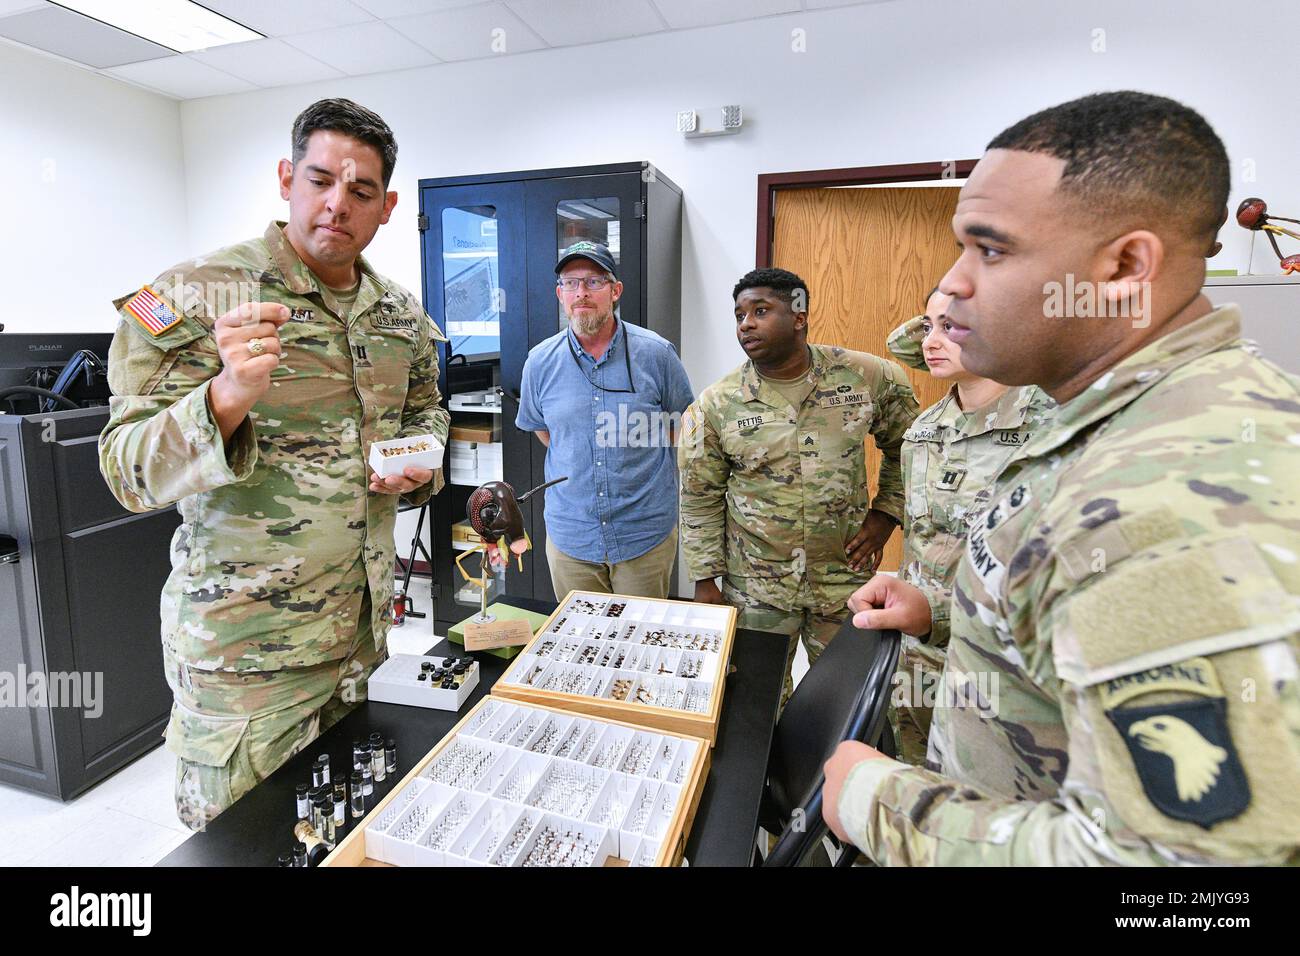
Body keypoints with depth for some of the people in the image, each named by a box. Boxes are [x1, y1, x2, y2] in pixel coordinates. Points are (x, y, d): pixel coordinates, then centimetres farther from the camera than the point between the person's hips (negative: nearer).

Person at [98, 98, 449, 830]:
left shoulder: (401, 313, 5)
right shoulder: (195, 296, -12)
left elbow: (426, 411, 20)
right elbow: (132, 473, -15)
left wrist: (420, 465, -3)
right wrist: (228, 395, -34)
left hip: (363, 626, 5)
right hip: (244, 648, -5)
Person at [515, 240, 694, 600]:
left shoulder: (656, 353, -7)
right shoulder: (540, 362, -2)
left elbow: (682, 426, 6)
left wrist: (635, 463, 3)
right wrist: (577, 465, 10)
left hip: (646, 534, -1)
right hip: (570, 536, 2)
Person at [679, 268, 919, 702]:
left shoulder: (868, 377, -6)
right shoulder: (715, 405, -8)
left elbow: (906, 446, 9)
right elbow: (700, 499, -3)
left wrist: (886, 514, 1)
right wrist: (705, 581, -3)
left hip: (846, 578, 1)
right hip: (756, 588, -1)